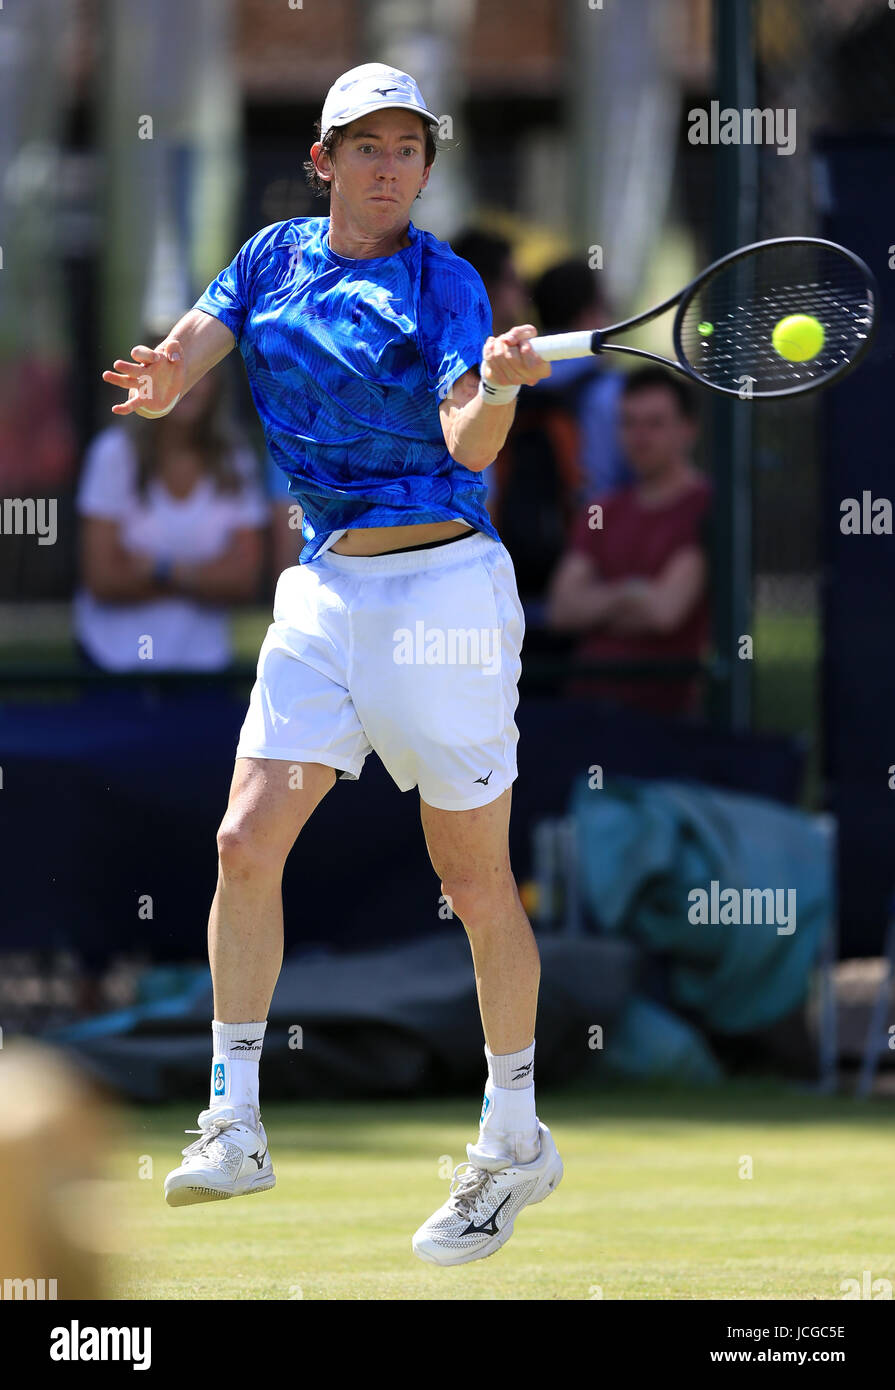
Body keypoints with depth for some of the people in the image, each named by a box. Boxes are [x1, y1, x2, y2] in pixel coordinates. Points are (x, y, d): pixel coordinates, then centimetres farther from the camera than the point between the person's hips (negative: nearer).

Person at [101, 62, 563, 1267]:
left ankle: (516, 1141, 14)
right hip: (325, 584, 4)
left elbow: (471, 443, -18)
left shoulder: (446, 285, -6)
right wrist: (157, 379, -27)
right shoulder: (273, 260, 8)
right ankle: (235, 1124, -1)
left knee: (475, 881, 1)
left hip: (442, 584, -4)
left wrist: (503, 385, -40)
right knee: (247, 839, -8)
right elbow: (182, 358, -3)